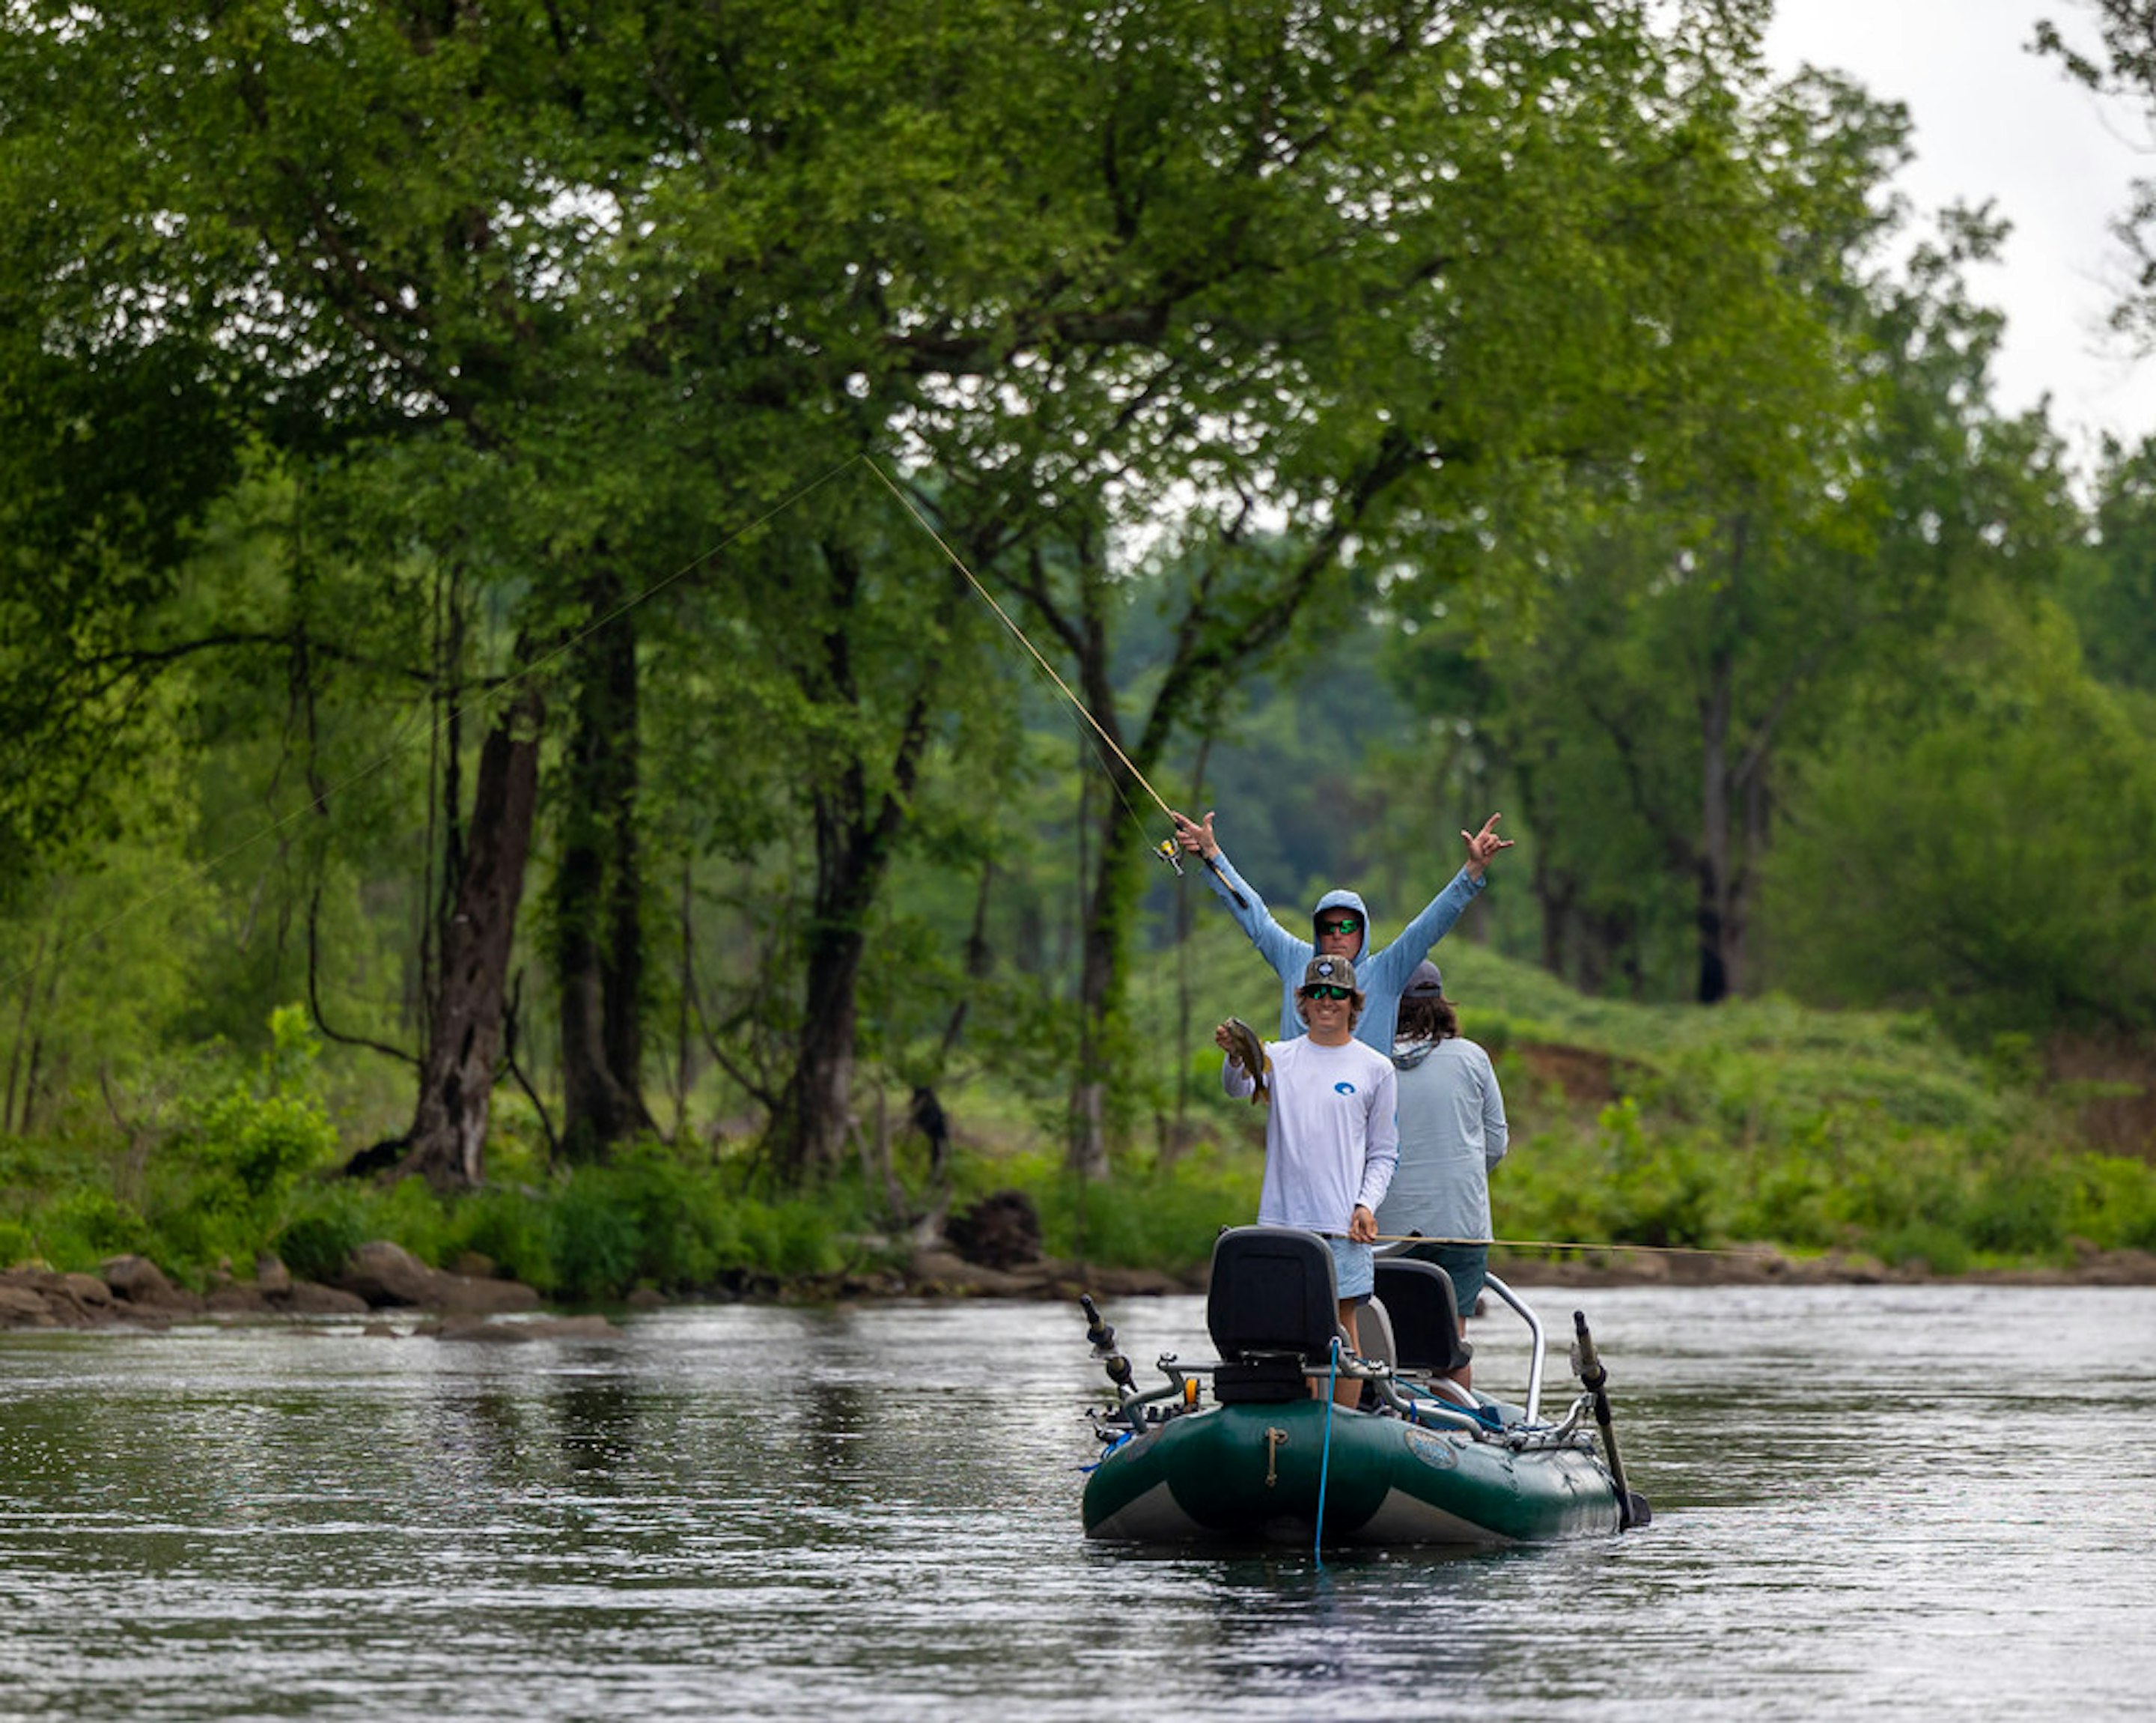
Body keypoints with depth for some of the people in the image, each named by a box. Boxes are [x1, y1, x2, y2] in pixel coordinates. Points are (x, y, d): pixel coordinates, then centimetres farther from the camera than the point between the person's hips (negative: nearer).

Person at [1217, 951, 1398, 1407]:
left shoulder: (1376, 1069, 9)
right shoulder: (1278, 1057, 11)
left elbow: (1383, 1152, 10)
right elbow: (1238, 1087, -11)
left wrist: (1367, 1205, -5)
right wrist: (1235, 1056, -33)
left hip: (1343, 1223, -1)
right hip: (1282, 1215, 1)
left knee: (1341, 1329, -2)